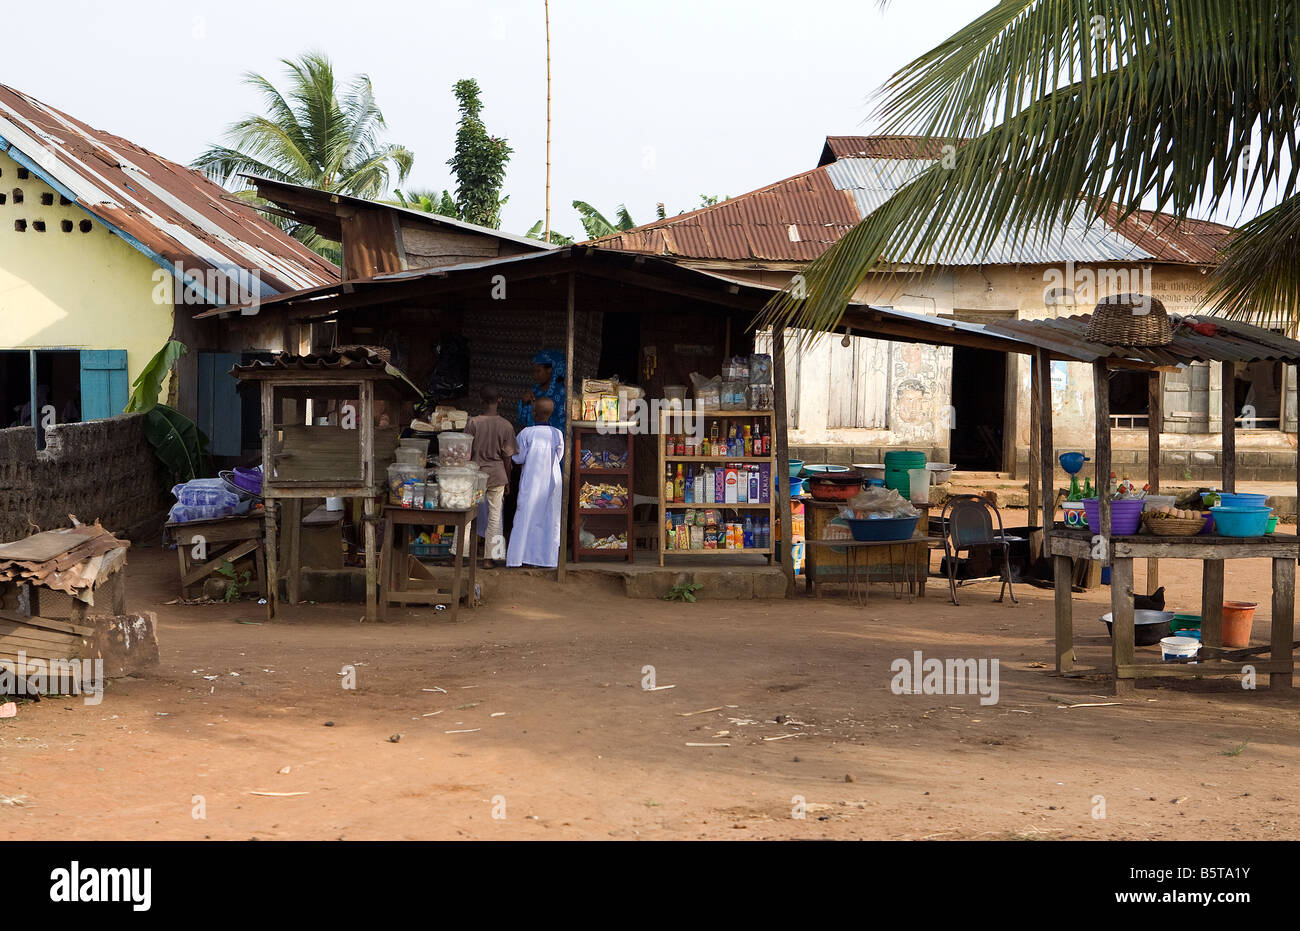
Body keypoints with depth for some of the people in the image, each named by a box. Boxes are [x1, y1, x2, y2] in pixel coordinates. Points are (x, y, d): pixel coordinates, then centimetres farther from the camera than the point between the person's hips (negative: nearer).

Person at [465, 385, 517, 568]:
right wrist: (507, 480, 10)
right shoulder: (506, 426, -6)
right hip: (497, 476, 0)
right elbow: (507, 457, -1)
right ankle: (489, 558, 10)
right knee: (494, 517, 7)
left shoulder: (473, 423, -8)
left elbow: (467, 454, -5)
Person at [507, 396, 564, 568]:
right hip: (552, 481, 1)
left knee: (525, 517, 6)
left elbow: (518, 458, -5)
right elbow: (558, 457, 5)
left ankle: (516, 557, 7)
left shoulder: (526, 433, -11)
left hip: (530, 481, -1)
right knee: (550, 519, 9)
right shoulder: (557, 435, -6)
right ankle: (548, 558, 11)